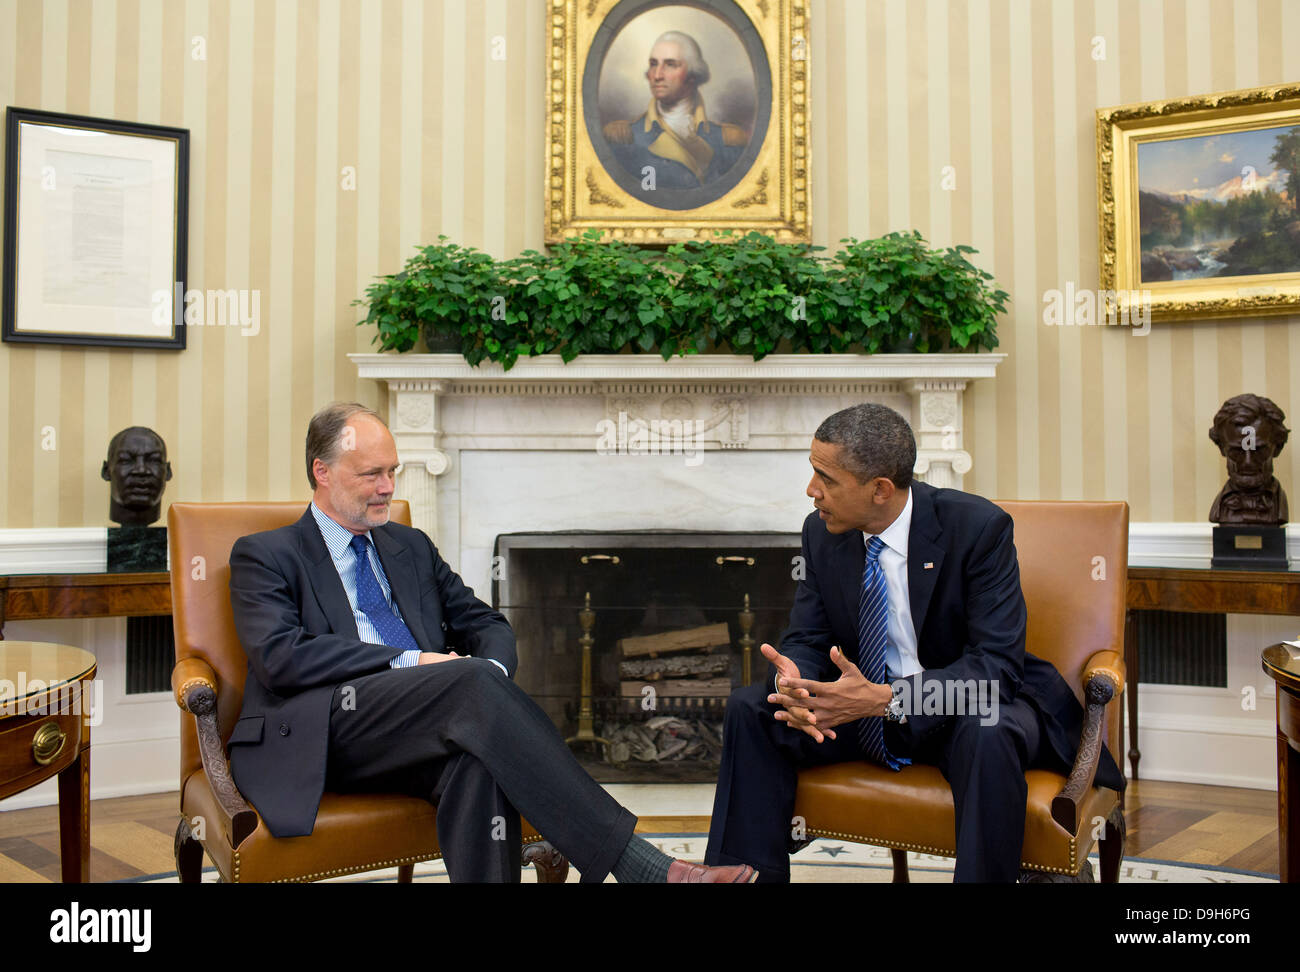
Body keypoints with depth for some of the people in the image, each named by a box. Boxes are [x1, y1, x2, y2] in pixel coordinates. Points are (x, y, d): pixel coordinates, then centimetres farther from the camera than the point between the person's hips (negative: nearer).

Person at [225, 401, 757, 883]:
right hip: (324, 734, -4)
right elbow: (279, 655, -9)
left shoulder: (411, 547, 25)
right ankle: (640, 866, -35)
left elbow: (487, 626, 19)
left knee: (478, 760, -33)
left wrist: (490, 672, -6)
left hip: (417, 738, 5)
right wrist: (410, 662, -14)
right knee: (472, 681, -31)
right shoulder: (264, 556, 9)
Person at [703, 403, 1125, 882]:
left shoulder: (978, 527, -19)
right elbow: (807, 640, 1)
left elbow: (996, 663, -24)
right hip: (863, 703, 5)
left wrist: (887, 698, -37)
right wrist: (793, 681, -26)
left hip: (964, 708, -4)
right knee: (749, 709, -14)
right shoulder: (822, 532, -4)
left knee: (988, 734, -38)